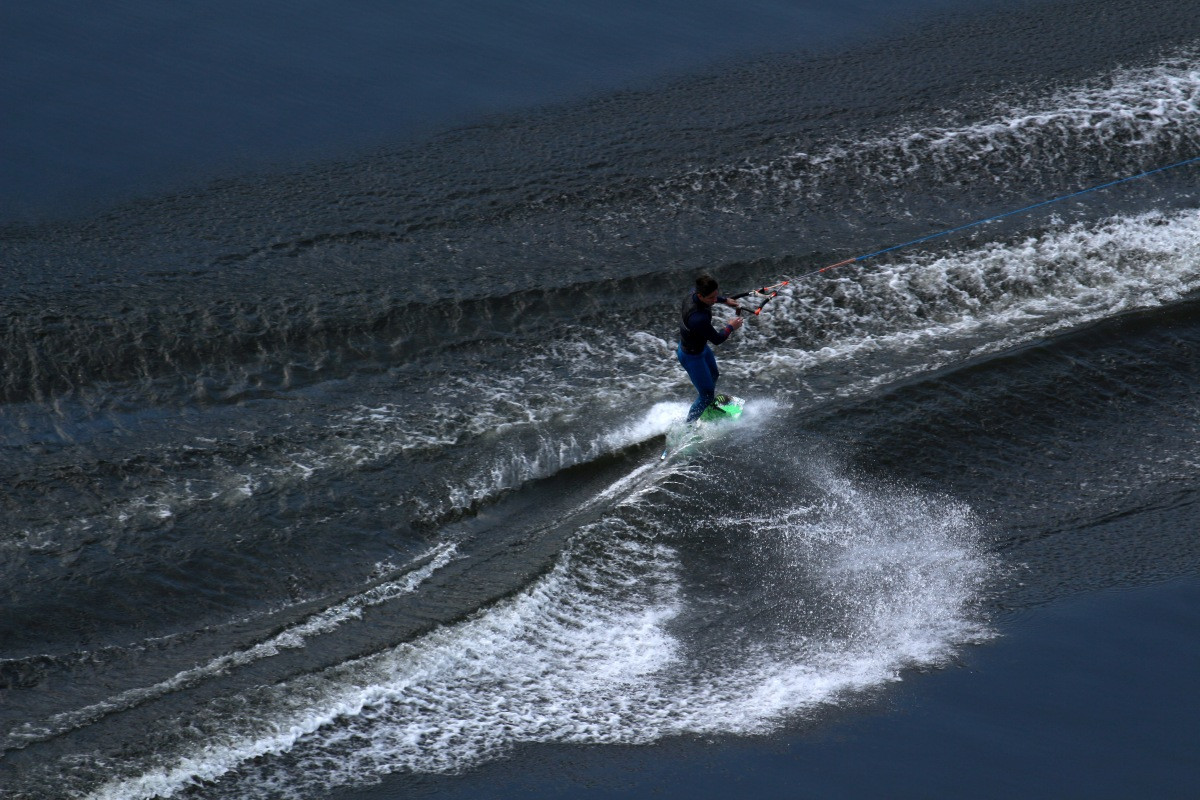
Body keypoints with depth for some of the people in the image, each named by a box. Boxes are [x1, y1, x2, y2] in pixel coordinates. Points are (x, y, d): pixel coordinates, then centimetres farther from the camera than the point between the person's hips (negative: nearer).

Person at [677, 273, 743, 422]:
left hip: (701, 347, 9)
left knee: (713, 375, 34)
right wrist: (731, 327, -11)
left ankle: (711, 401, 61)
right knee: (706, 396, 4)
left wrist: (725, 300, 25)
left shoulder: (693, 295, -18)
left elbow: (711, 298, 11)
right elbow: (717, 339, -28)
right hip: (691, 357, -9)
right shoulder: (698, 318, -44)